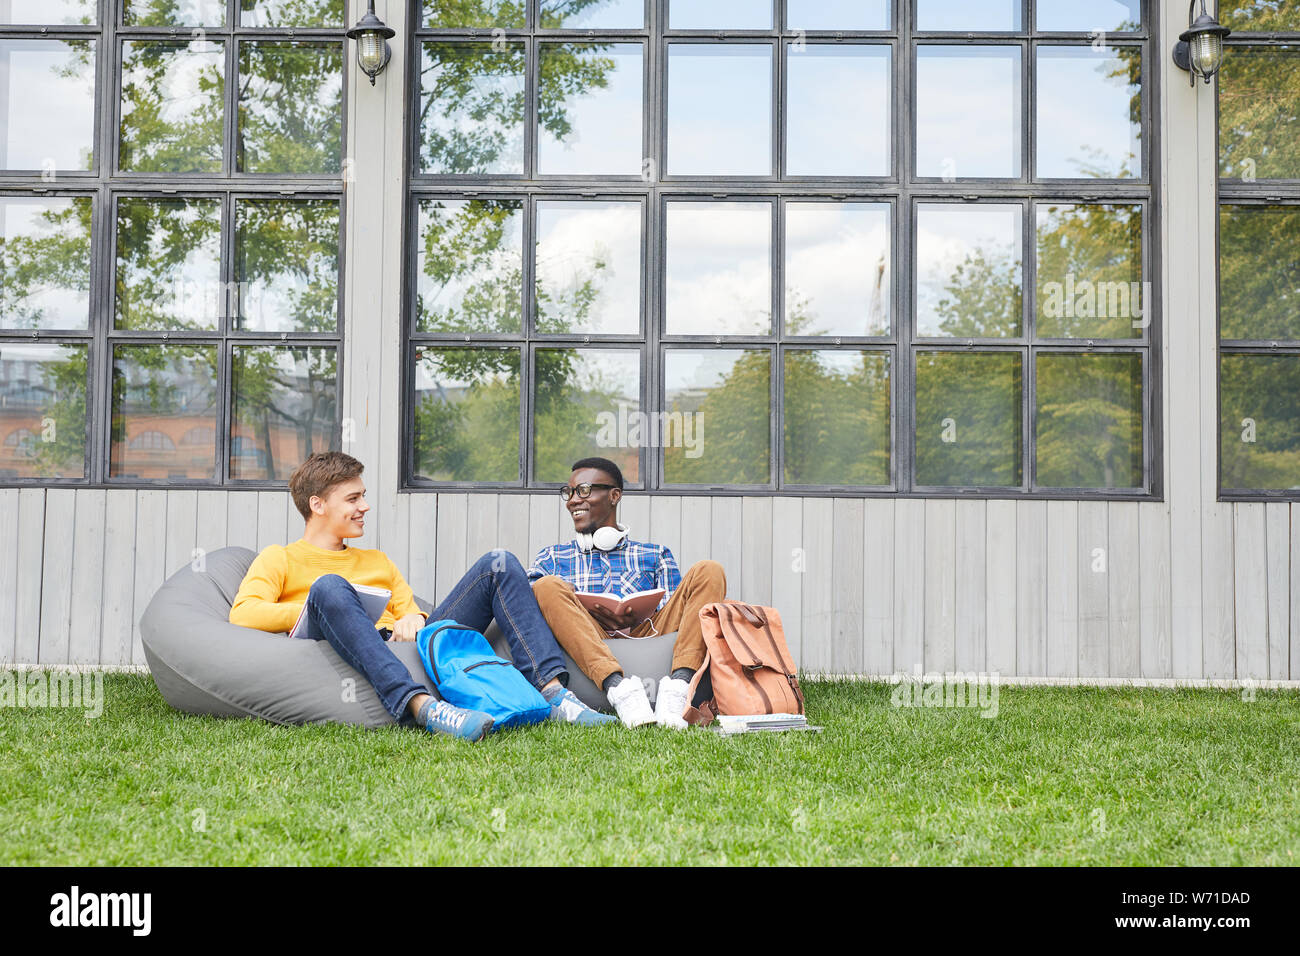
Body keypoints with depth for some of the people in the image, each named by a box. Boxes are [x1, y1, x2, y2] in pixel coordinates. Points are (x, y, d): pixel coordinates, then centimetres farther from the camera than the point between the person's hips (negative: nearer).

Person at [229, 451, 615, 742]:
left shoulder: (377, 561, 36)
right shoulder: (279, 559, 19)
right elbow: (242, 615, 1)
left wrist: (413, 619, 1)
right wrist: (321, 606, -8)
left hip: (413, 655, 5)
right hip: (352, 662, -5)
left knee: (498, 564, -7)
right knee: (329, 586, -36)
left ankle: (553, 692, -29)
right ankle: (424, 707, -54)